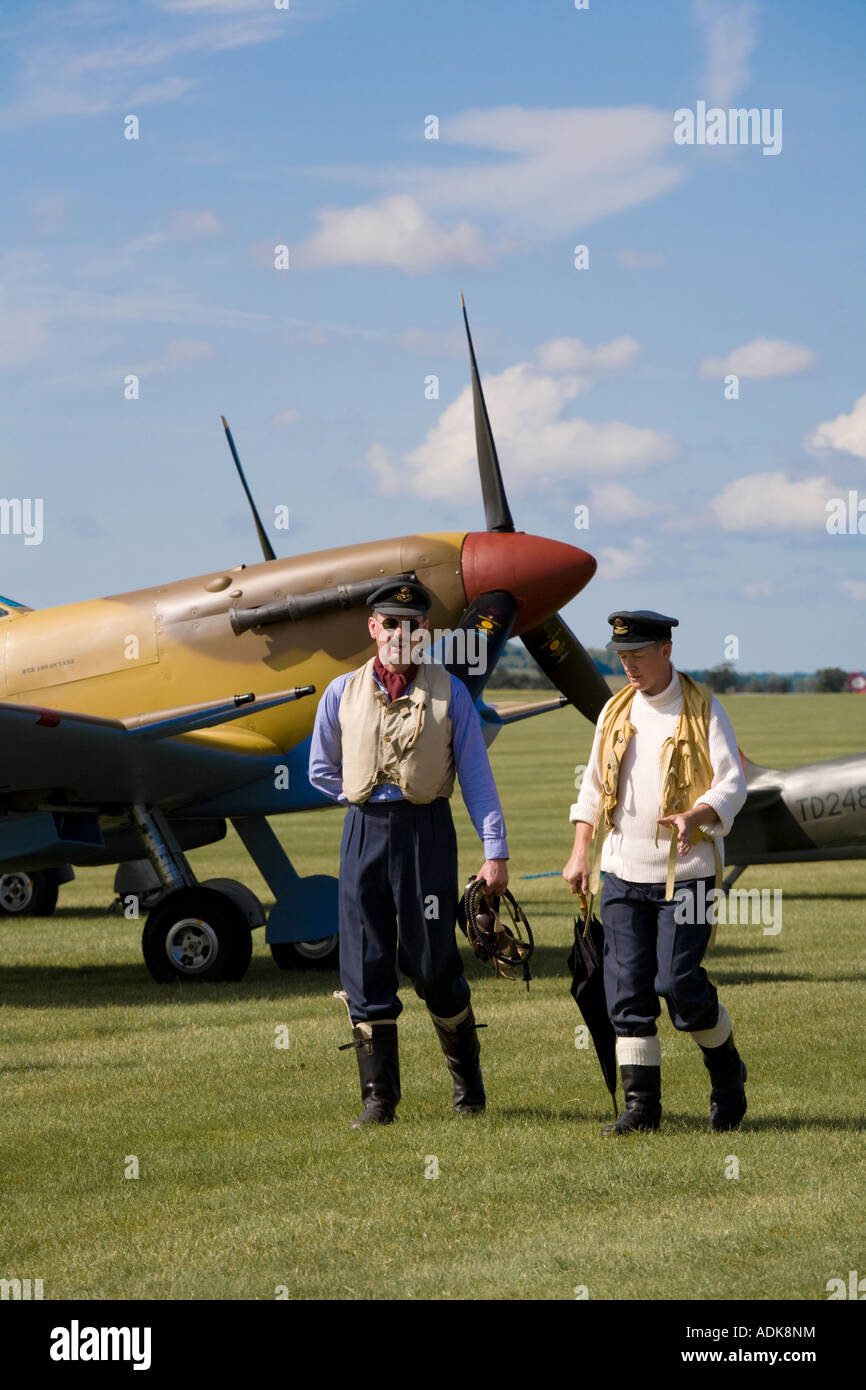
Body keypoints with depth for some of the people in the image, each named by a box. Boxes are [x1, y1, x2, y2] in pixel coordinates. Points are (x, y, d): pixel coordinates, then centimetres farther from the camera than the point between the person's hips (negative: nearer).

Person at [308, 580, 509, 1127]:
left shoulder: (449, 692, 3)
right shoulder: (344, 692, 8)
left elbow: (477, 774, 1)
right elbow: (321, 769, 19)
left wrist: (495, 851, -5)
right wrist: (370, 796, 7)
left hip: (427, 830, -2)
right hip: (364, 830, 2)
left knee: (433, 963, -2)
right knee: (366, 965, 0)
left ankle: (469, 1082, 18)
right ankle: (379, 1096, 6)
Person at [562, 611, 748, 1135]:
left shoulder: (703, 709, -3)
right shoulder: (616, 711, 11)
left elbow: (732, 783, -10)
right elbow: (594, 784, 17)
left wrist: (694, 816, -29)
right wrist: (580, 851, 6)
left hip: (685, 871, -5)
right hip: (623, 871, 5)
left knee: (678, 983, -10)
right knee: (628, 989, 0)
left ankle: (728, 1073, 15)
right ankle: (641, 1106, 5)